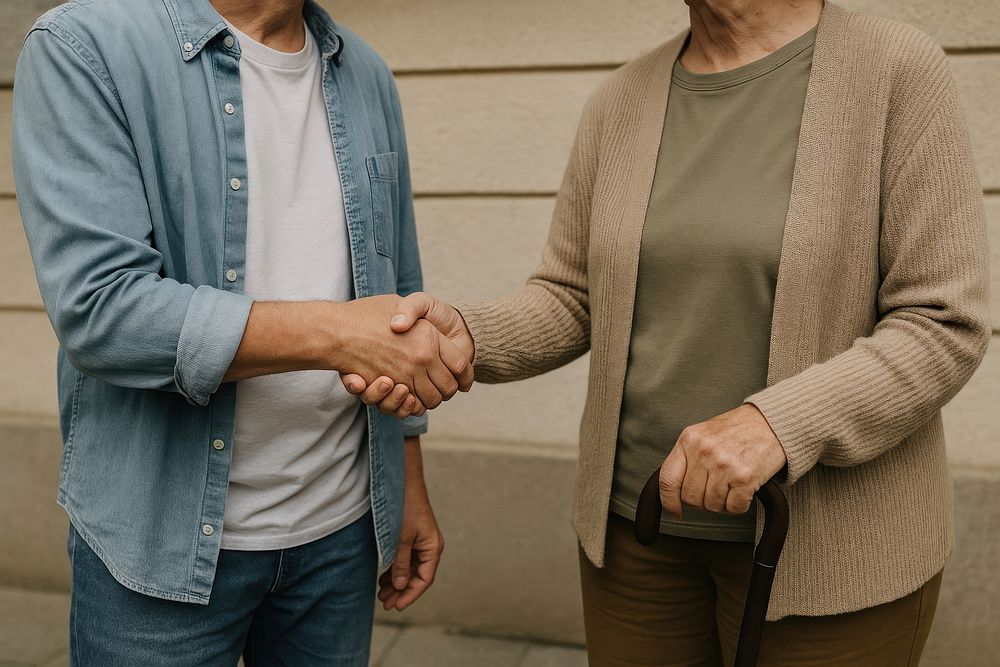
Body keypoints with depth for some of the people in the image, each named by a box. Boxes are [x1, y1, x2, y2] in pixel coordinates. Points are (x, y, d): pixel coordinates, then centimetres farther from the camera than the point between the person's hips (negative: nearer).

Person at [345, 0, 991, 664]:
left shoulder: (898, 71, -10)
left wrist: (778, 422, -28)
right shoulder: (621, 103, 3)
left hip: (825, 544, -3)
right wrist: (464, 336, -15)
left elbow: (945, 326, -14)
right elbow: (571, 300, 5)